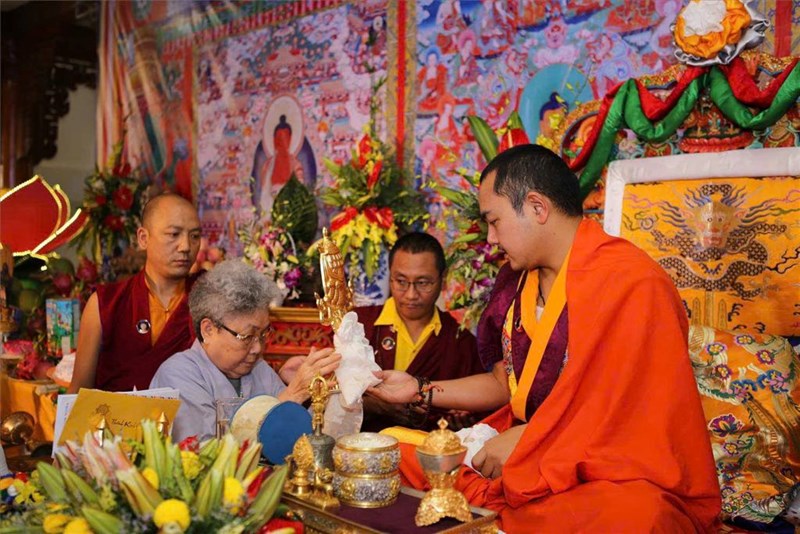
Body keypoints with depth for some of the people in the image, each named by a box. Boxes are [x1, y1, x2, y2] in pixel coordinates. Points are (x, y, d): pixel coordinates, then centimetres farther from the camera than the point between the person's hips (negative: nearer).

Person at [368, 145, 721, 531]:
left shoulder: (632, 283, -15)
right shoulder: (518, 282, 10)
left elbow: (639, 414, -17)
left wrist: (526, 439, -14)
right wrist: (419, 391, 10)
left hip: (619, 480, -7)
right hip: (528, 464, 7)